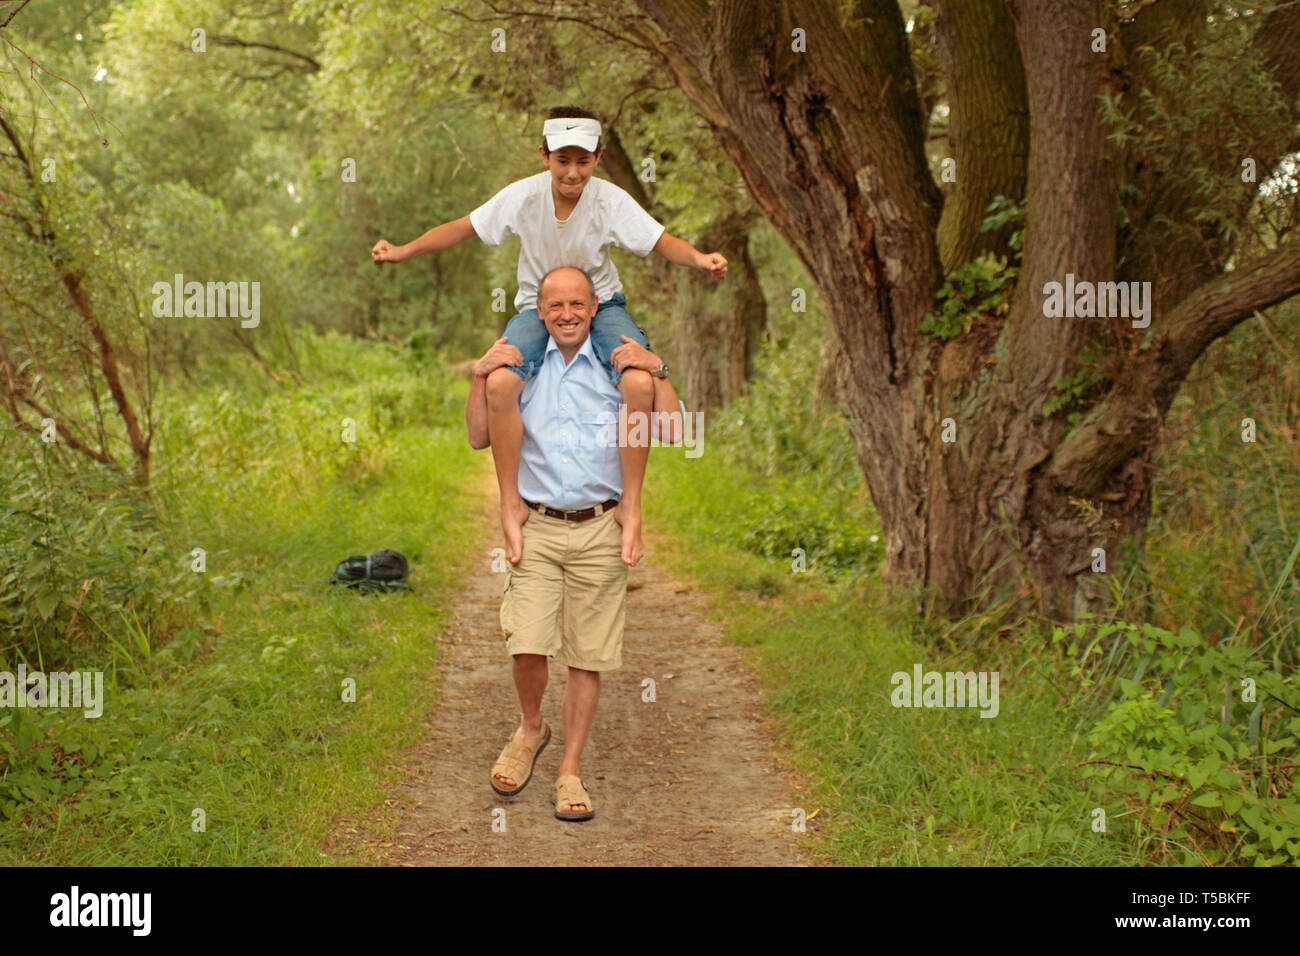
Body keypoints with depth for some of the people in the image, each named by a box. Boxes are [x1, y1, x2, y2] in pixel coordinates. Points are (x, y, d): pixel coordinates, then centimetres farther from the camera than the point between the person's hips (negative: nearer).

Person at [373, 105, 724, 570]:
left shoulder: (612, 201, -15)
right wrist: (403, 251, -14)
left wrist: (699, 258, -36)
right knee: (500, 382, -32)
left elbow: (663, 242, -14)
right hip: (537, 305, 0)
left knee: (640, 383, -31)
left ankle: (630, 506, -14)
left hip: (601, 304, 0)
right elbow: (462, 228, -4)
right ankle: (511, 505, -17)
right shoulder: (523, 196, -13)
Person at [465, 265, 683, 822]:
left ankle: (570, 771, 13)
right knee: (527, 645, -13)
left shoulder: (618, 366, 7)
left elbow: (672, 433, 0)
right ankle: (529, 729, 17)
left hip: (598, 531, 0)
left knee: (587, 658, 2)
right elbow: (480, 438, 9)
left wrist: (656, 371, -10)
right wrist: (480, 378, -2)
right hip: (537, 529, 0)